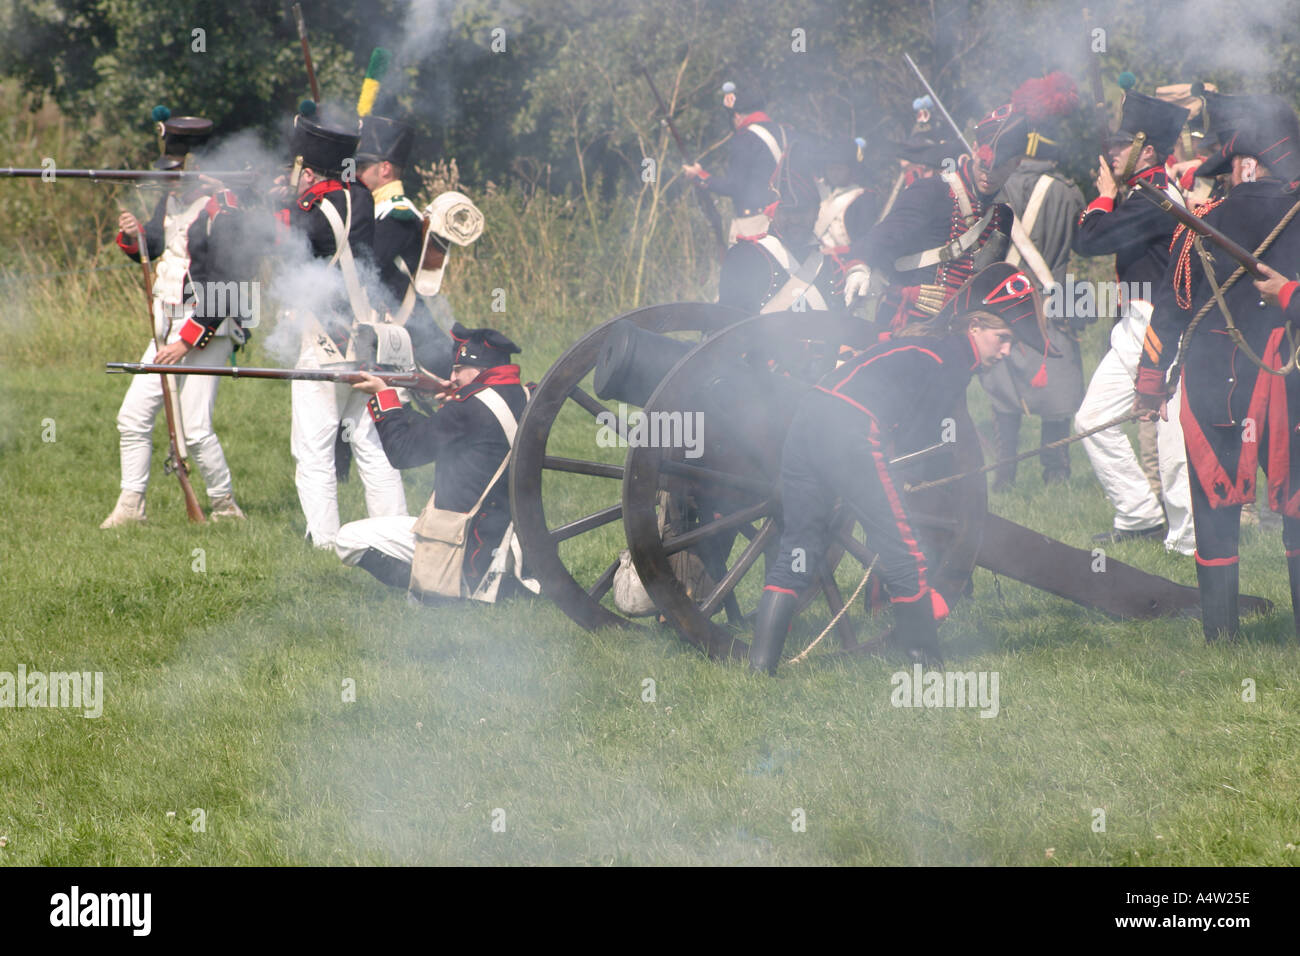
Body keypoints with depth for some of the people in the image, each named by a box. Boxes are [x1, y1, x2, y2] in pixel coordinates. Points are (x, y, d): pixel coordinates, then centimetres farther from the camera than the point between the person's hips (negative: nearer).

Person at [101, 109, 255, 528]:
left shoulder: (221, 212, -18)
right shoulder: (174, 198, 9)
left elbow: (227, 289, -21)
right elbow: (155, 246, 21)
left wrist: (187, 341, -20)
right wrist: (132, 236, -4)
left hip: (208, 332, -9)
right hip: (167, 328, 9)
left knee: (195, 429, -10)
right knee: (133, 416, 6)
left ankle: (226, 507, 6)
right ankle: (130, 505, 16)